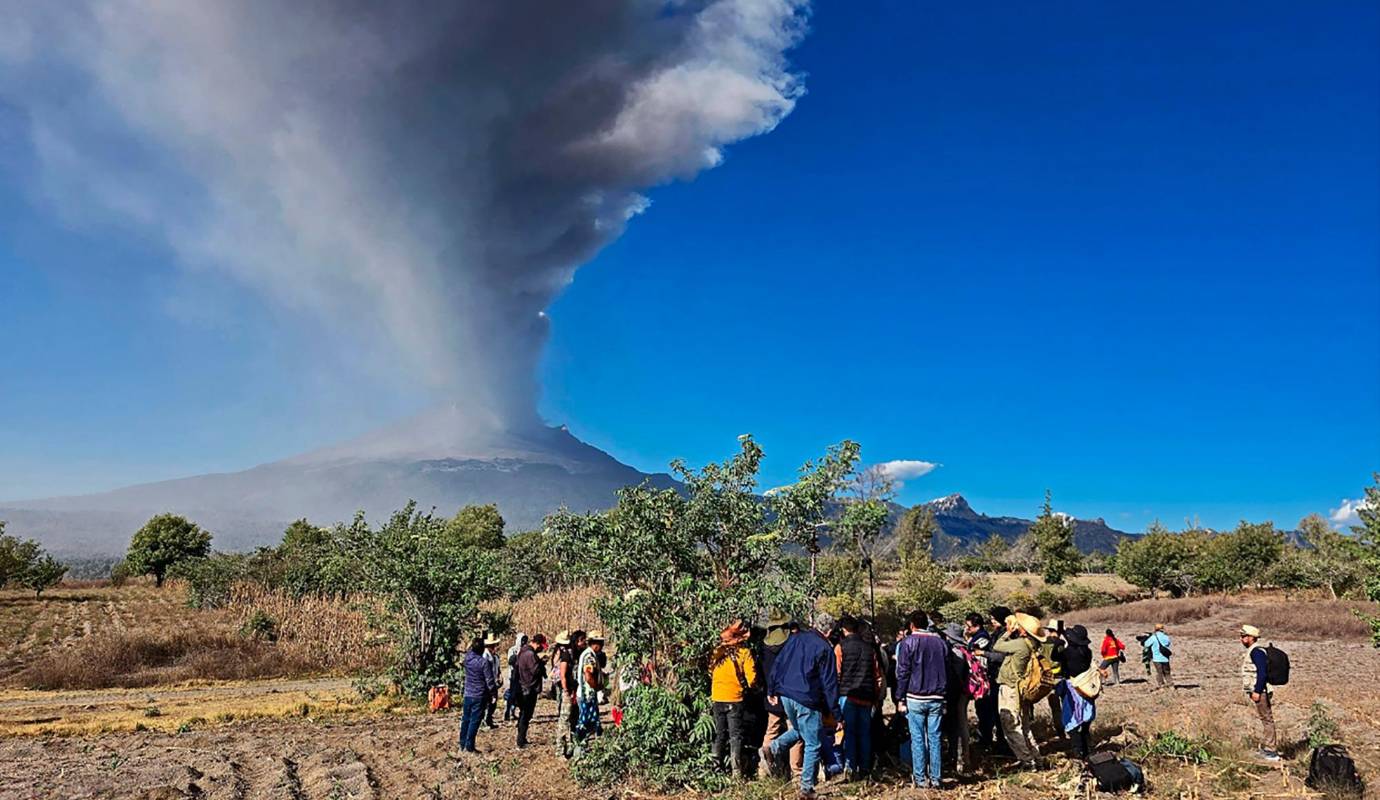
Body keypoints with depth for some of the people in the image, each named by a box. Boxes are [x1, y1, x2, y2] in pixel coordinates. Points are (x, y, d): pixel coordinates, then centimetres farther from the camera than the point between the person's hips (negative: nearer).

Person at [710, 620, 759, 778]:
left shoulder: (717, 651, 2)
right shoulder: (744, 653, -10)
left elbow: (711, 673, 8)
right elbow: (752, 677, -12)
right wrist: (748, 687, 6)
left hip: (717, 698, 4)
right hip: (734, 699, -4)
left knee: (719, 734, 17)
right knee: (735, 735, 3)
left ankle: (716, 765, 19)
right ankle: (737, 770, 0)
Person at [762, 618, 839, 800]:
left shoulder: (794, 639, 9)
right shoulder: (824, 648, -7)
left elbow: (777, 664, 10)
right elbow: (829, 682, -9)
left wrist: (771, 690, 16)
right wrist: (835, 711, -5)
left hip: (785, 695, 6)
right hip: (807, 700, -6)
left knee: (798, 730, 28)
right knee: (812, 745, 5)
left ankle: (773, 749, 4)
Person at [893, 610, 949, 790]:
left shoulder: (909, 642, -5)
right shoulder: (940, 642, 9)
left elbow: (903, 672, -7)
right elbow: (946, 671, 12)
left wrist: (900, 699, -2)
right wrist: (944, 696, 16)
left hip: (915, 698, -4)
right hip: (936, 699, 4)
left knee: (918, 739, 1)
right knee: (934, 738, 7)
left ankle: (920, 779, 1)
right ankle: (935, 779, 8)